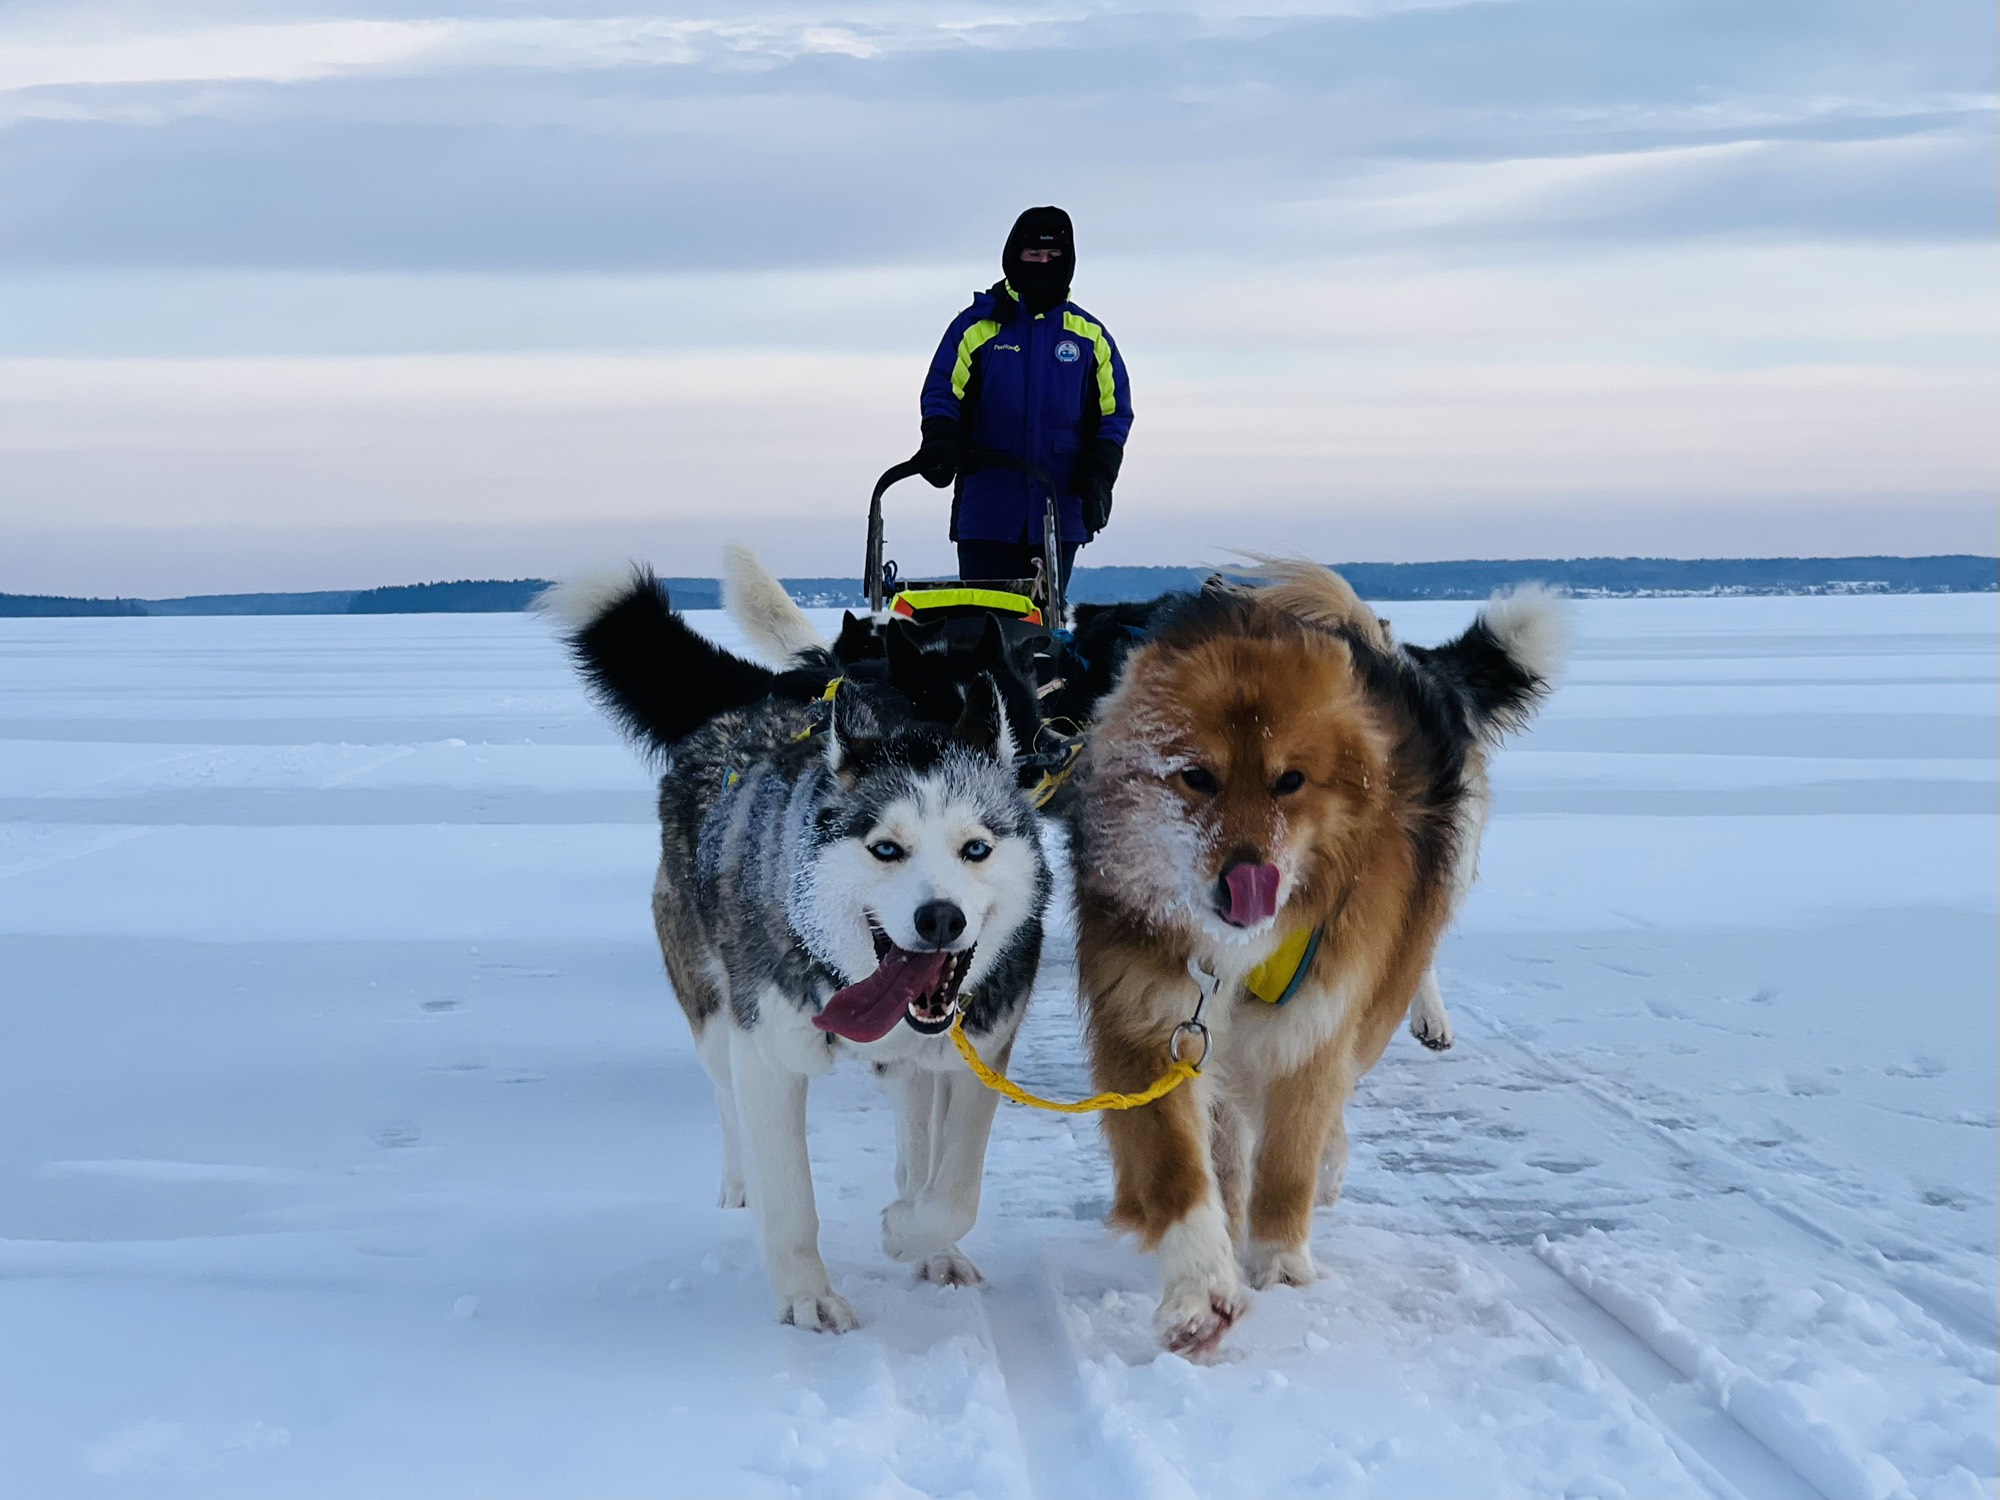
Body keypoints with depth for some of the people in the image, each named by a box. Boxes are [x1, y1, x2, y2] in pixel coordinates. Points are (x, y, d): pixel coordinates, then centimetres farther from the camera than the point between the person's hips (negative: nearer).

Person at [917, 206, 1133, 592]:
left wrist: (1099, 479, 0)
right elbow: (941, 393, 3)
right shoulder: (977, 325, 4)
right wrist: (939, 443, -16)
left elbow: (1114, 412, 12)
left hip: (1060, 512, 2)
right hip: (987, 511, -2)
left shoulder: (1089, 335, 10)